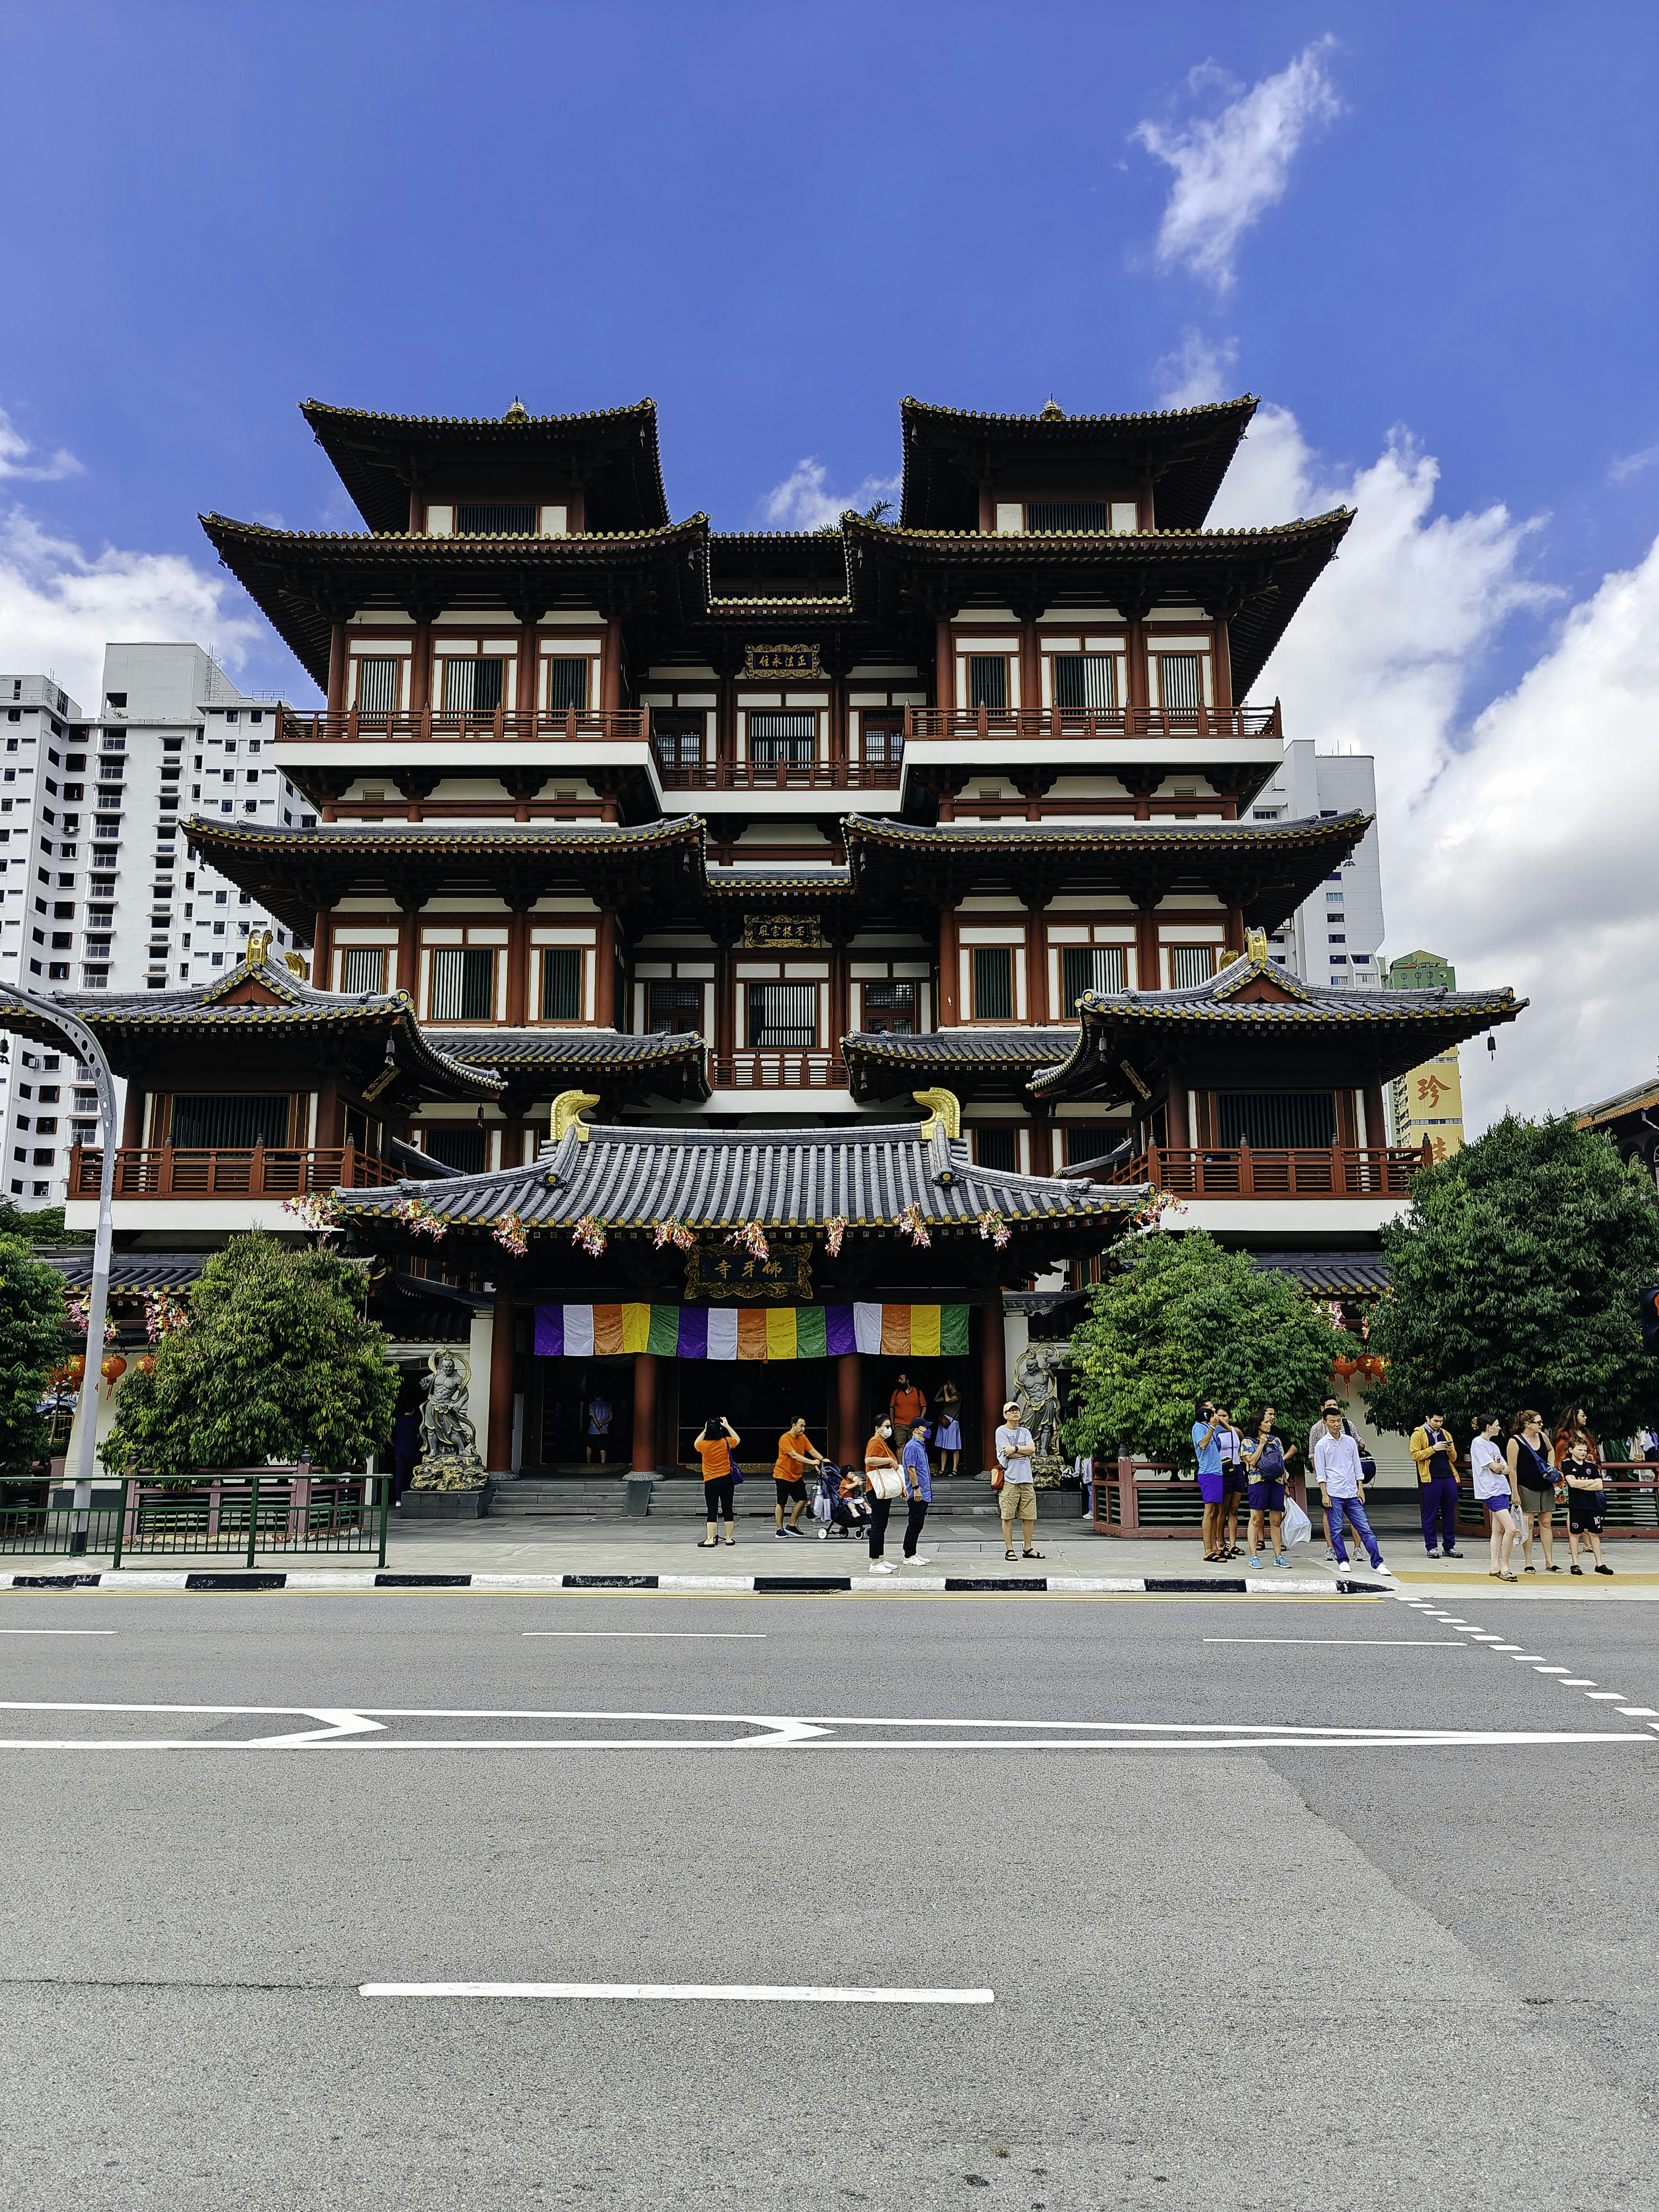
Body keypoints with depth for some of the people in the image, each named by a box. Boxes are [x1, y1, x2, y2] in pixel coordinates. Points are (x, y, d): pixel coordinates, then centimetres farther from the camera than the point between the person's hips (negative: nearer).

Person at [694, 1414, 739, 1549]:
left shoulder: (704, 1445, -9)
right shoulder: (726, 1442, -6)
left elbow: (696, 1444, 16)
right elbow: (738, 1440, 17)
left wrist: (704, 1431, 13)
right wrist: (728, 1426, 15)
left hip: (711, 1482, -1)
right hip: (727, 1480, 1)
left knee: (712, 1511, 0)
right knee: (727, 1509, 8)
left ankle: (710, 1540, -5)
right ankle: (729, 1538, 13)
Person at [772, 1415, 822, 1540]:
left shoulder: (802, 1438, 5)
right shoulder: (785, 1439, -20)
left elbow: (812, 1450, 1)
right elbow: (794, 1456, -28)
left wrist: (822, 1460, -17)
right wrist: (811, 1462, -35)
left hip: (797, 1475, 7)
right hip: (783, 1475, -7)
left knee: (802, 1500, 1)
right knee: (781, 1503, -2)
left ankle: (792, 1526, 13)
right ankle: (779, 1530, 6)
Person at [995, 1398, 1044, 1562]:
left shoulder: (1025, 1431, 16)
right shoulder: (1001, 1431, 0)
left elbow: (1032, 1449, -1)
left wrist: (1015, 1449, -10)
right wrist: (1025, 1450, 0)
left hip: (1026, 1480, 5)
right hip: (1009, 1479, -5)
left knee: (1029, 1516, 7)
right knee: (1008, 1516, -3)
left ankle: (1028, 1549, 16)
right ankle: (1009, 1550, 4)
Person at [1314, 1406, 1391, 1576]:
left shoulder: (1350, 1441, 10)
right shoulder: (1322, 1445, -1)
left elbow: (1357, 1466, 15)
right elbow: (1320, 1472, -3)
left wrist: (1360, 1488, 8)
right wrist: (1324, 1494, -9)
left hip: (1352, 1493, 3)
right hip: (1334, 1494, -3)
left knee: (1364, 1528, -1)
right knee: (1336, 1530, 0)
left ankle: (1377, 1563, -3)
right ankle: (1343, 1561, 13)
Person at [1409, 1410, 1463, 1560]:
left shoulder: (1446, 1435, 18)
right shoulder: (1418, 1434, 3)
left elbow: (1453, 1458, 21)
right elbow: (1415, 1455, -6)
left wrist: (1450, 1451, -1)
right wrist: (1433, 1449, -14)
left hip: (1449, 1478, 5)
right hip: (1431, 1479, -5)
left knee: (1450, 1514, 5)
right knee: (1430, 1514, -1)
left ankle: (1449, 1547, 13)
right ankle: (1431, 1547, 6)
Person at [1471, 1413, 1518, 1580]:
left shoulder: (1493, 1445, 18)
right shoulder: (1478, 1443, -9)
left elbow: (1502, 1470, 15)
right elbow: (1495, 1467, -11)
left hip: (1501, 1490, 9)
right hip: (1491, 1491, -9)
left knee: (1499, 1530, 9)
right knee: (1511, 1529, -15)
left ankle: (1495, 1567, 13)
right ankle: (1504, 1568, -7)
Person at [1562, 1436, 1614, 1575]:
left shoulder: (1592, 1466, 10)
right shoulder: (1568, 1465, 0)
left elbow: (1600, 1486, 0)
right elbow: (1572, 1482, -14)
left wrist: (1580, 1484, -8)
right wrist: (1590, 1482, -4)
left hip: (1593, 1505, 4)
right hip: (1576, 1505, -3)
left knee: (1595, 1533, 8)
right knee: (1574, 1533, 1)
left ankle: (1599, 1564, 15)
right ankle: (1575, 1564, 8)